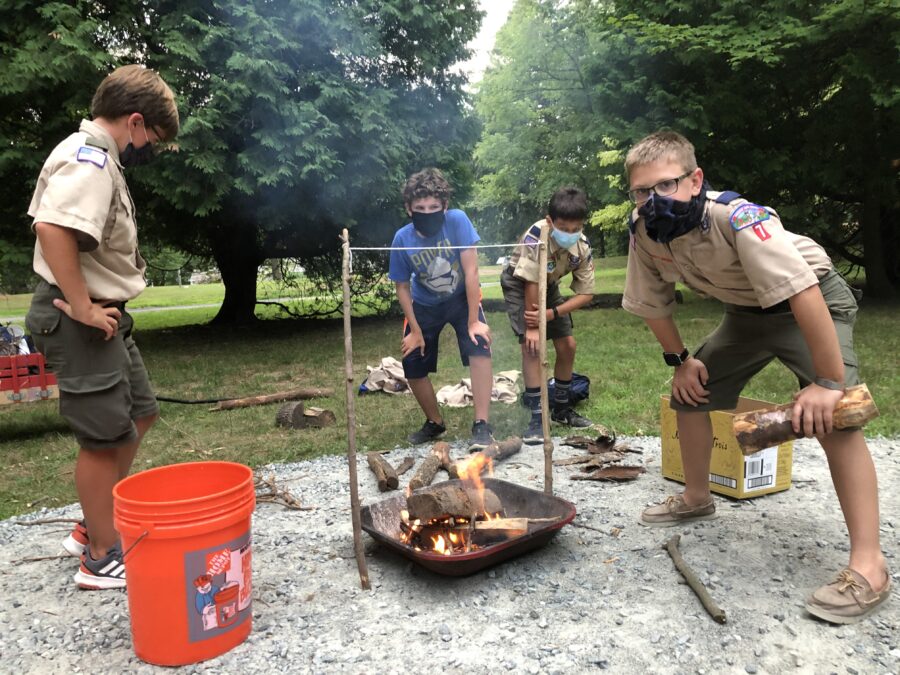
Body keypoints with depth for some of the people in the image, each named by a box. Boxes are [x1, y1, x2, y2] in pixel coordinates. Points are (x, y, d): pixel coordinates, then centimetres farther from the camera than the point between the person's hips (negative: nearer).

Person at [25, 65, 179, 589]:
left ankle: (94, 528, 31)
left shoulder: (96, 156, 15)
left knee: (140, 414, 18)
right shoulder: (89, 158, -17)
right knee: (106, 437, -1)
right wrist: (82, 308, -26)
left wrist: (97, 304, 13)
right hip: (81, 321, -11)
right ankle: (102, 558, 15)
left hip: (104, 316, 11)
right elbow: (52, 227, -32)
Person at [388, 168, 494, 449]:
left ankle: (481, 425, -18)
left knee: (479, 348, -26)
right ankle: (434, 422, 25)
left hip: (461, 298, -2)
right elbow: (402, 287, -8)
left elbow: (471, 271, -24)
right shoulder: (402, 239, -22)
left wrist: (474, 321, -24)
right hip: (425, 304, 2)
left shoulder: (457, 220, -27)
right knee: (412, 366, 1)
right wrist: (415, 330, -9)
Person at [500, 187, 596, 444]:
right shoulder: (536, 236, -37)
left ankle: (561, 408, 22)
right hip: (518, 284, -5)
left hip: (548, 286, 5)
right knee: (532, 345, -19)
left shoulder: (583, 247, -22)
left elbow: (586, 294, -17)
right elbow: (530, 282, -31)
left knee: (567, 345, 3)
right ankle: (537, 417, -12)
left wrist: (551, 314, -29)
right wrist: (531, 326, -25)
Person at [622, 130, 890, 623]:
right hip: (747, 313, 7)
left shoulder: (738, 219, -37)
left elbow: (803, 292, -40)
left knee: (829, 415, -24)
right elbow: (651, 303, -1)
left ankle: (867, 564, -19)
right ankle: (696, 499, 26)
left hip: (814, 302, -6)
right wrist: (680, 360, 0)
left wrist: (829, 382, -38)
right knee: (690, 393, 5)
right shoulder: (644, 234, -17)